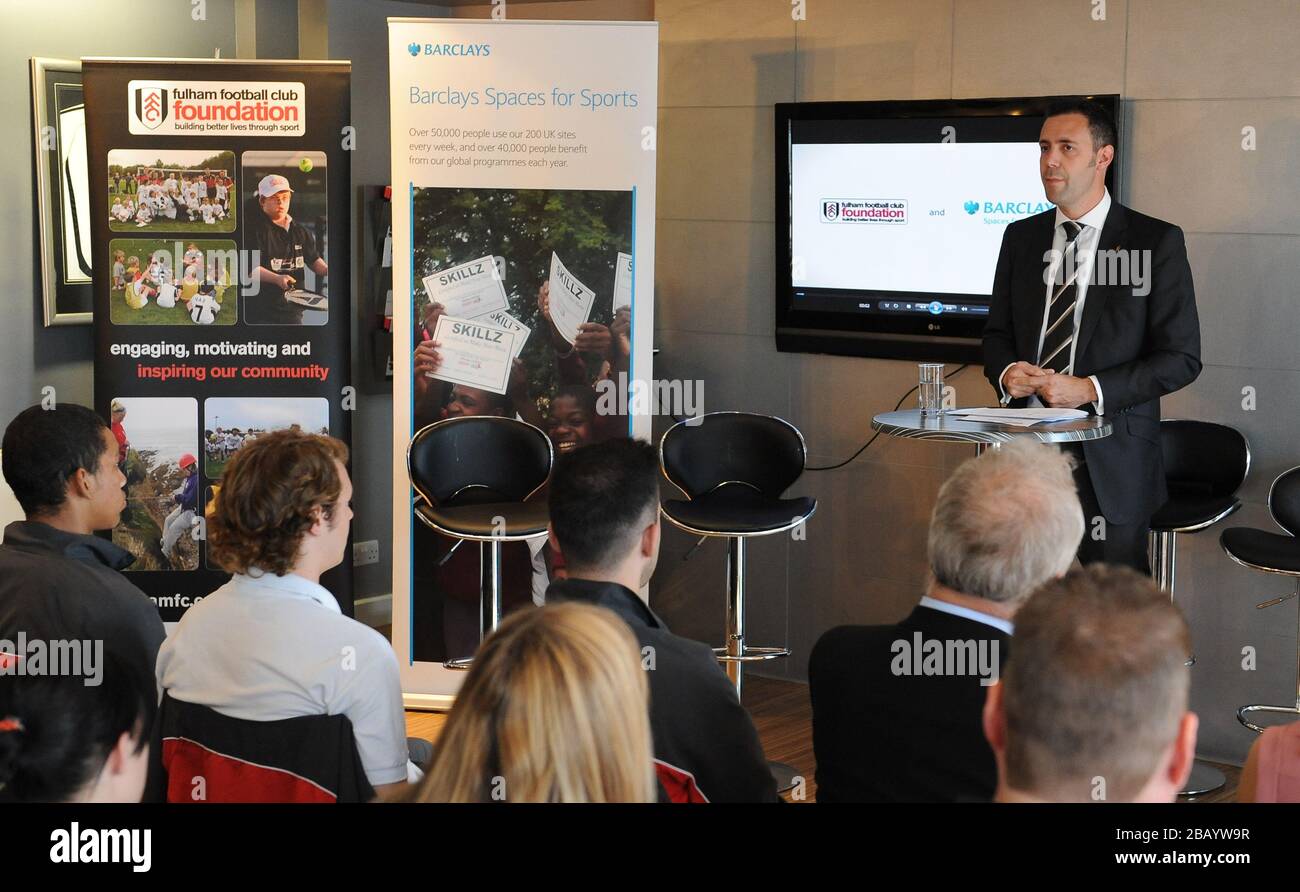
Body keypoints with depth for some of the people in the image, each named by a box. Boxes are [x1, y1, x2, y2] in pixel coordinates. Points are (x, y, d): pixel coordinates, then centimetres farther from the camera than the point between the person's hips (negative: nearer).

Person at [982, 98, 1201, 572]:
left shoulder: (1156, 242, -3)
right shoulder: (1020, 237, 12)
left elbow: (1181, 357, -6)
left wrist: (1090, 389, -17)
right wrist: (1006, 371, -6)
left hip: (1110, 462, -3)